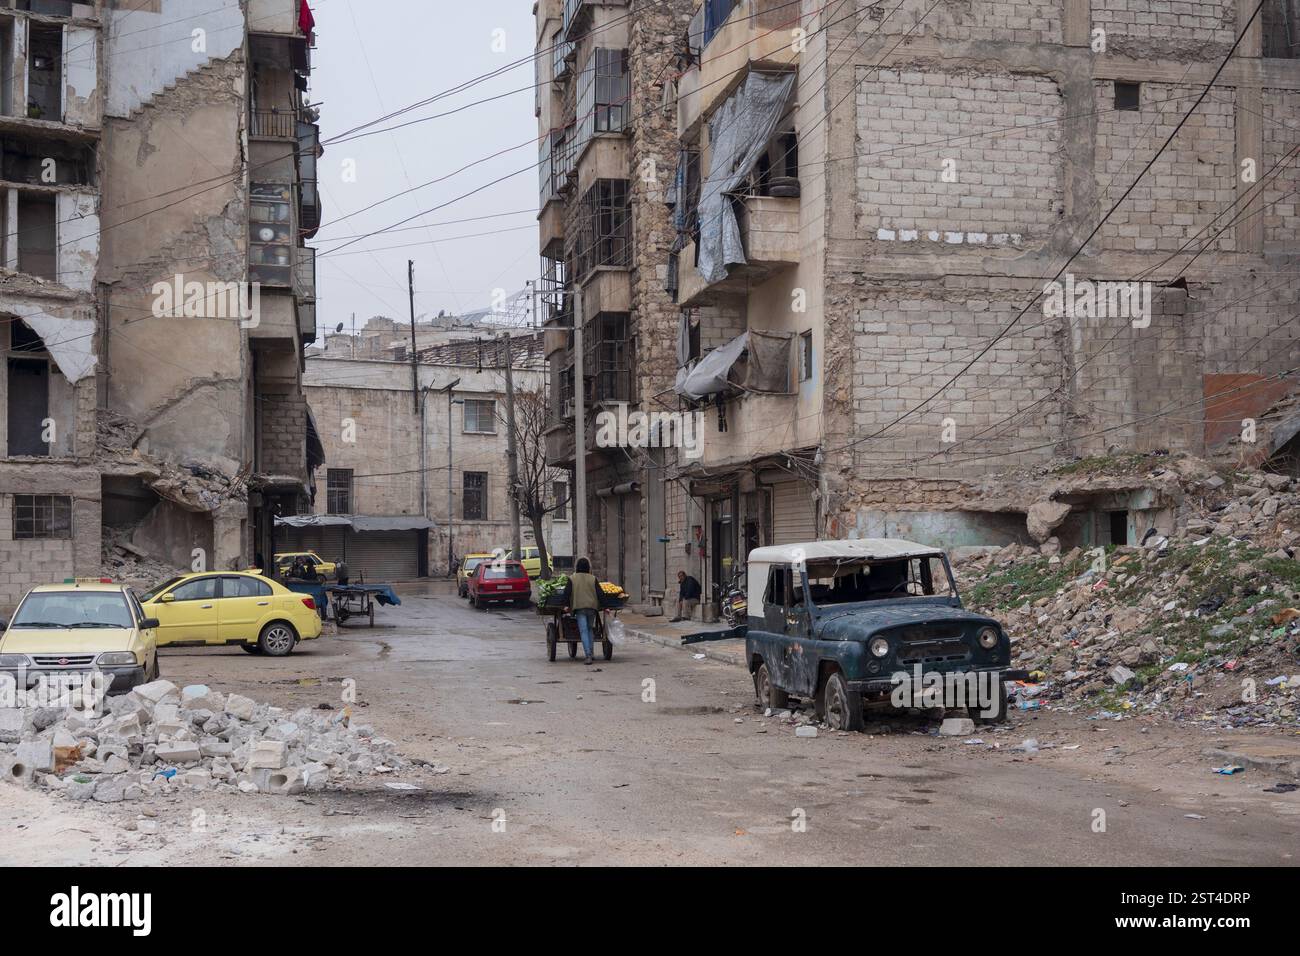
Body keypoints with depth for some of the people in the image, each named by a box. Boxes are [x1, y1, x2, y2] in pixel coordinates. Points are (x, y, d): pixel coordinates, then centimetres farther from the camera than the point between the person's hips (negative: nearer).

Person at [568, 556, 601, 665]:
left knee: (584, 631, -7)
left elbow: (568, 593, -4)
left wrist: (567, 605, 6)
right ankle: (590, 653, 18)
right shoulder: (593, 579, 4)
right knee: (590, 630, 18)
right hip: (592, 607, 2)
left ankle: (588, 655, -18)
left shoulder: (572, 578, 0)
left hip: (579, 607, -2)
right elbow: (600, 594, 1)